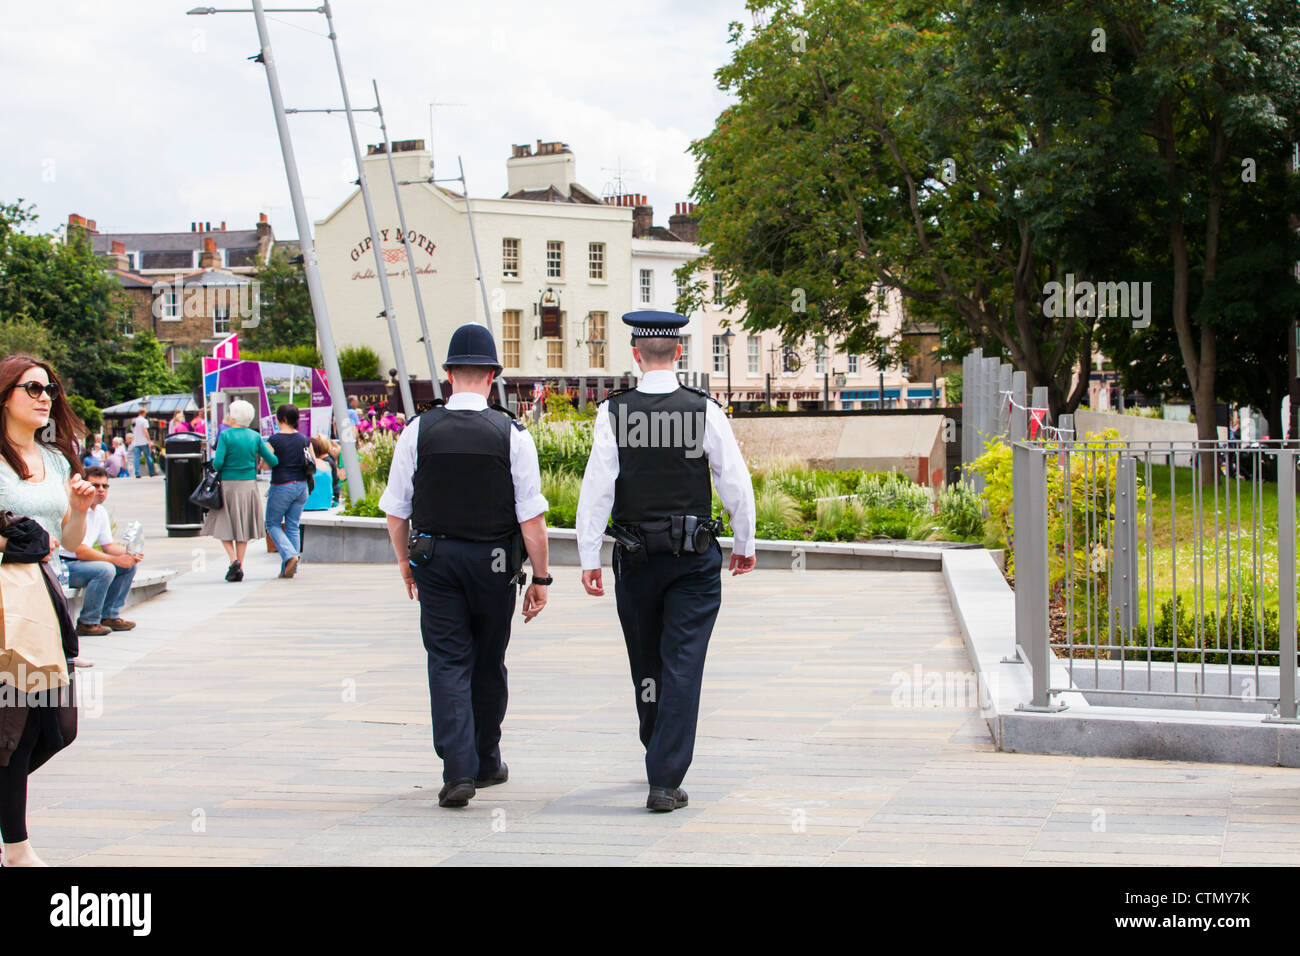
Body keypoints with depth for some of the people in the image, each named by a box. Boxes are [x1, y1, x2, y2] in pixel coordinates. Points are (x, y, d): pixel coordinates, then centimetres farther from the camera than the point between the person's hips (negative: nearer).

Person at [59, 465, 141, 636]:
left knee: (129, 565, 3)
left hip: (79, 563, 10)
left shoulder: (101, 511, 10)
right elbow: (81, 552, -26)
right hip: (61, 565, -10)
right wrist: (116, 559, -23)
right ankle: (87, 623, -19)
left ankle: (109, 616, 7)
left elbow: (108, 545, 15)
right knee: (105, 569, -31)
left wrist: (130, 554, -6)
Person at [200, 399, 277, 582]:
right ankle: (239, 567, 9)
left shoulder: (225, 436, -10)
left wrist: (216, 466, 7)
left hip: (229, 485, -4)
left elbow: (218, 462, -15)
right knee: (242, 526, 12)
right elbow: (272, 461, 0)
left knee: (224, 526, 8)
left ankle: (234, 559, -12)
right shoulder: (255, 436, 1)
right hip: (249, 485, 4)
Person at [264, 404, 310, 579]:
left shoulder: (274, 440, -12)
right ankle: (290, 568, 8)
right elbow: (313, 464, 7)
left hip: (282, 487, -5)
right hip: (301, 486, 5)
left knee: (273, 524, 10)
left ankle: (289, 555, -13)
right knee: (293, 526, 10)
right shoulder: (304, 439, 3)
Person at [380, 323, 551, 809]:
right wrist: (540, 578, -1)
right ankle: (486, 763, 29)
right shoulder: (512, 434, -8)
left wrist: (406, 562, 18)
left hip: (434, 559, 0)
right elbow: (532, 517, -10)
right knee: (488, 663, 15)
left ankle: (458, 769, -11)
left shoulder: (418, 432, -4)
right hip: (493, 563, 0)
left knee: (448, 663, 2)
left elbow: (395, 510, 2)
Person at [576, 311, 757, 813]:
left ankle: (661, 758, 34)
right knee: (682, 666, -2)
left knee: (646, 664, 17)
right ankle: (665, 781, -8)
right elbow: (735, 482, -3)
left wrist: (589, 558, -4)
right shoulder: (705, 410, -6)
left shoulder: (613, 412, -6)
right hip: (695, 558, -1)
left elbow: (597, 487, -8)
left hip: (636, 557, 1)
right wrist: (744, 542, 11)